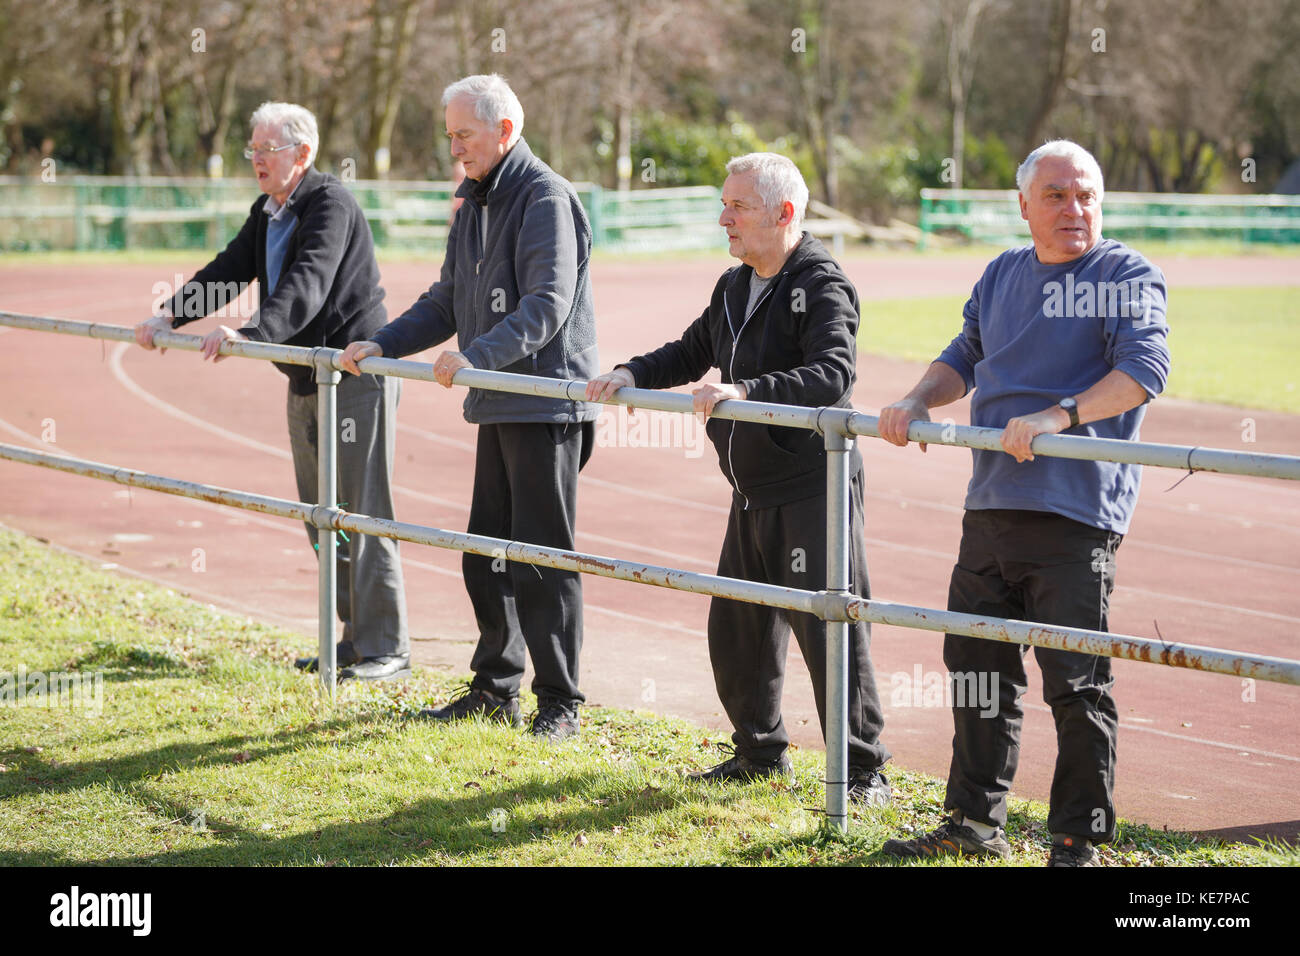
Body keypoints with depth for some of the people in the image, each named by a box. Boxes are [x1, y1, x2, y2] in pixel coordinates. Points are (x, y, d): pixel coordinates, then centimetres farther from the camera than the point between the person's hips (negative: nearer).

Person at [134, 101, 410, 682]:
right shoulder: (267, 213, 13)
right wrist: (171, 315, -2)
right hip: (306, 380, 10)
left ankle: (386, 649, -2)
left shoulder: (330, 204, -17)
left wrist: (251, 334, -43)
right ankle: (357, 638, 21)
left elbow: (308, 285, -30)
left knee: (363, 515, -7)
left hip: (357, 376, -10)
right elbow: (230, 269, 12)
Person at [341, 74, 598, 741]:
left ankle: (559, 703, 2)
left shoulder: (545, 199, -13)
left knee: (542, 556, -5)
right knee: (486, 552, 13)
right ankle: (495, 688, 23)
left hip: (548, 406, -9)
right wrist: (382, 344, 7)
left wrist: (478, 356, -34)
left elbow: (547, 305, -23)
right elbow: (447, 303, 21)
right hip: (500, 409, 9)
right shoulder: (475, 204, 17)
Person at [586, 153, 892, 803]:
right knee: (735, 627, 14)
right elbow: (690, 354, 24)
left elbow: (833, 376, -29)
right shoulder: (735, 286, 13)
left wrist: (746, 391, -38)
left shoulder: (822, 287, -15)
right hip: (753, 495, 9)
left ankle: (863, 771, 3)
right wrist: (629, 376, 6)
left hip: (813, 489, -9)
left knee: (829, 628, -7)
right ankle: (760, 753, 31)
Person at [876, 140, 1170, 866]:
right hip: (992, 506, 7)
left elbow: (1144, 368, -18)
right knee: (975, 663, 13)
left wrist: (1060, 415, -29)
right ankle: (976, 822, 26)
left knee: (1076, 682, -4)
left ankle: (1080, 841, 5)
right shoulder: (1003, 275, 16)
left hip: (1076, 512, -7)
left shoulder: (1127, 275, -4)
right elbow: (967, 356, 26)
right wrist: (919, 401, 7)